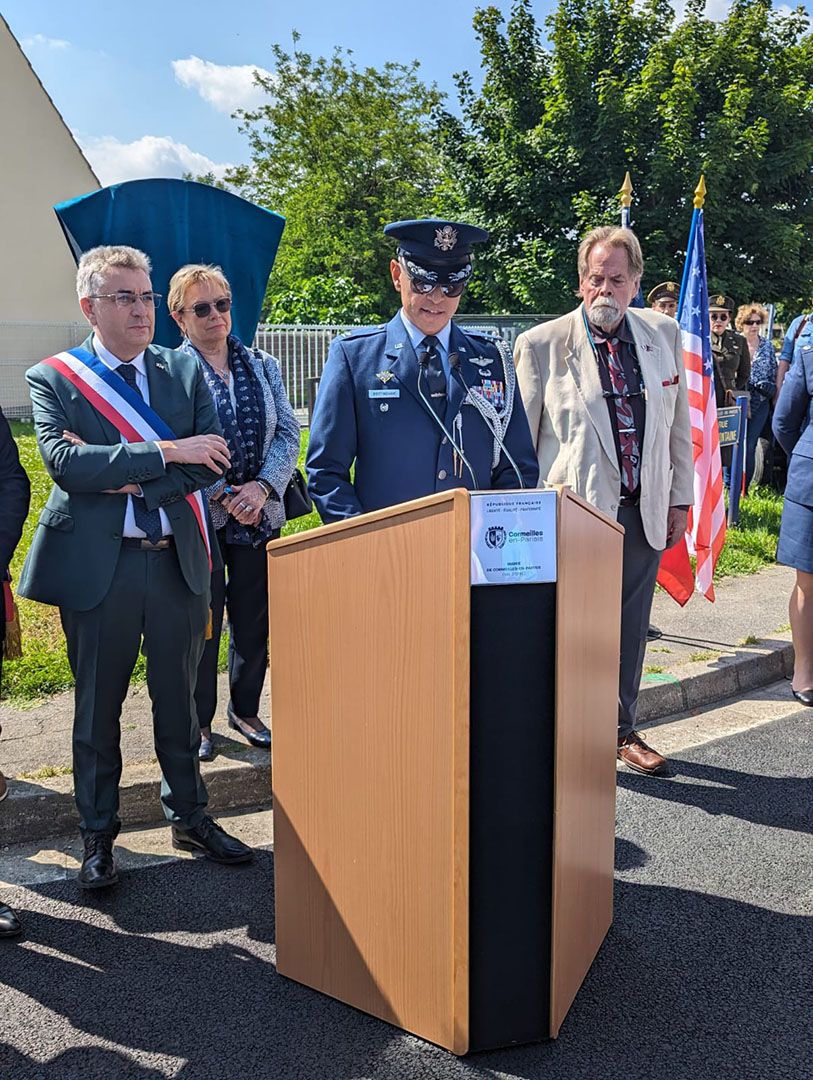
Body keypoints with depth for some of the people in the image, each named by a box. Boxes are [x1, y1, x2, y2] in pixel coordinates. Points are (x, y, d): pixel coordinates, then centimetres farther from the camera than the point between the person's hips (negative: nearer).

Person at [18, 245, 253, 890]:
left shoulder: (186, 372, 7)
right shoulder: (52, 379, -1)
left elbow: (213, 461, -4)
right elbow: (63, 461, -18)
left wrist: (127, 476, -15)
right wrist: (167, 453, -20)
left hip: (179, 561, 3)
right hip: (97, 566, -2)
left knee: (179, 698, 15)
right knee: (97, 706, 10)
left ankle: (190, 817, 33)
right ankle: (99, 836, 27)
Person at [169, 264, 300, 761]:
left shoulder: (263, 366, 8)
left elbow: (288, 434, 2)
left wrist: (262, 487, -13)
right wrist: (223, 495, -18)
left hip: (260, 514, 4)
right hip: (197, 515, -4)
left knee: (256, 621, 11)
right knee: (202, 622, 6)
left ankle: (245, 709, 31)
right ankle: (199, 721, 23)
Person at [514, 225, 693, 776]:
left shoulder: (664, 334, 6)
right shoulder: (542, 344, -6)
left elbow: (679, 425, 13)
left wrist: (680, 498, 12)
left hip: (644, 512, 4)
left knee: (631, 627, 14)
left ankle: (623, 731, 31)